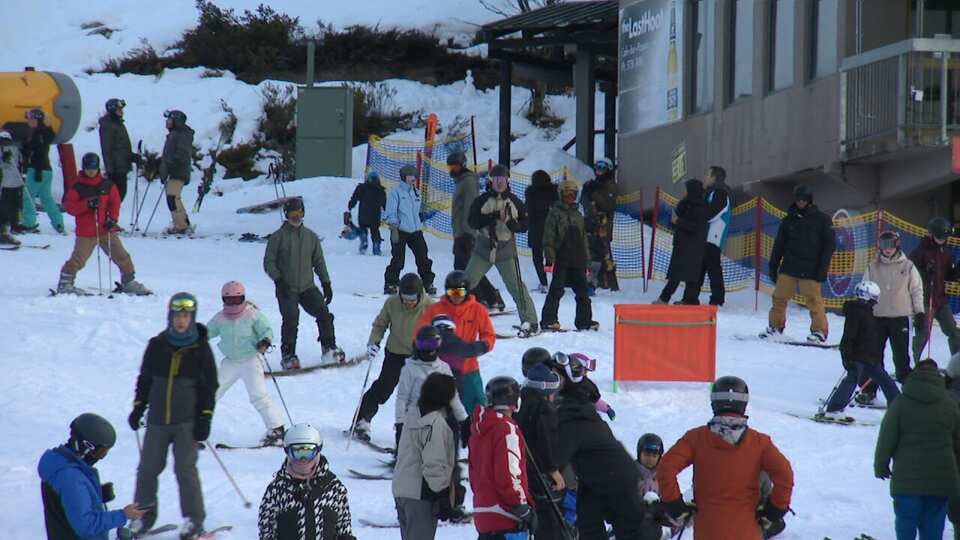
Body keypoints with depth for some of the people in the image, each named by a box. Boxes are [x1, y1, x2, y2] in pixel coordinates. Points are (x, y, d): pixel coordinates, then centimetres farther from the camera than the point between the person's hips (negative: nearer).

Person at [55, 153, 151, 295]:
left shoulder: (107, 185, 4)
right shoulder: (77, 187, -4)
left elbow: (115, 202, 10)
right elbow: (69, 206, -7)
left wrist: (112, 218, -5)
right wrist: (87, 204, -20)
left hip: (107, 230, 3)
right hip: (86, 233, -3)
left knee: (122, 256, 6)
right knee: (78, 259, -8)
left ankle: (129, 282, 20)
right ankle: (65, 284, 3)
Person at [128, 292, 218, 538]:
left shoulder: (200, 348, -2)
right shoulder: (157, 345, 3)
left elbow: (210, 384, 1)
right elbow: (145, 379, 14)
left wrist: (205, 418, -5)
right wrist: (138, 407, 11)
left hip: (187, 420, -3)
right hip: (158, 420, 3)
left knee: (185, 469, -6)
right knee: (147, 468, 5)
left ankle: (194, 519, 3)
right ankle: (144, 514, 20)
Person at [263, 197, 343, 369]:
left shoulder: (311, 237, 12)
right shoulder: (278, 237, 0)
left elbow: (319, 261, 18)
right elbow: (269, 262, 0)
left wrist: (326, 283, 11)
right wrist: (278, 280, -15)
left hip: (307, 287, 4)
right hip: (286, 289, -3)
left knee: (324, 314, -9)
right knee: (291, 320, -16)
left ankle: (329, 348, 4)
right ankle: (288, 356, -5)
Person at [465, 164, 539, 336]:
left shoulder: (515, 202, 2)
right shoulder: (482, 200, 1)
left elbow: (525, 225, 3)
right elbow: (473, 221, -9)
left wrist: (510, 222, -18)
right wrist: (493, 217, -21)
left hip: (506, 251, -1)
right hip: (483, 248, 1)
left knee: (516, 286, -7)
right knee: (467, 282, 3)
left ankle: (530, 322, -2)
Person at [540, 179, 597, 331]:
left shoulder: (578, 215, 18)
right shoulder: (555, 213, 0)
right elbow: (549, 236, -5)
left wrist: (586, 258, 18)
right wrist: (549, 257, -13)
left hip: (578, 261, 6)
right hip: (561, 259, -6)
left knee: (582, 290, 6)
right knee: (556, 290, -8)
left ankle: (584, 320, 13)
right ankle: (548, 320, -5)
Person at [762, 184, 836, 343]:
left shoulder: (822, 220, 3)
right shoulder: (789, 220, 12)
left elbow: (829, 246, 0)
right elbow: (778, 245, 16)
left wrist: (822, 268, -8)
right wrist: (773, 267, 11)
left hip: (810, 270, -4)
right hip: (789, 268, 4)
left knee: (814, 299, -10)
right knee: (779, 297, 4)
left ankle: (819, 331, -5)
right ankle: (775, 327, 17)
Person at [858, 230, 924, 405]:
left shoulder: (908, 266, 2)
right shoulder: (873, 268, 6)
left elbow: (917, 289, 5)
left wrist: (919, 312, -1)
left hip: (900, 317, -2)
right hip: (877, 317, 2)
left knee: (901, 357, 0)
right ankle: (868, 390, 6)